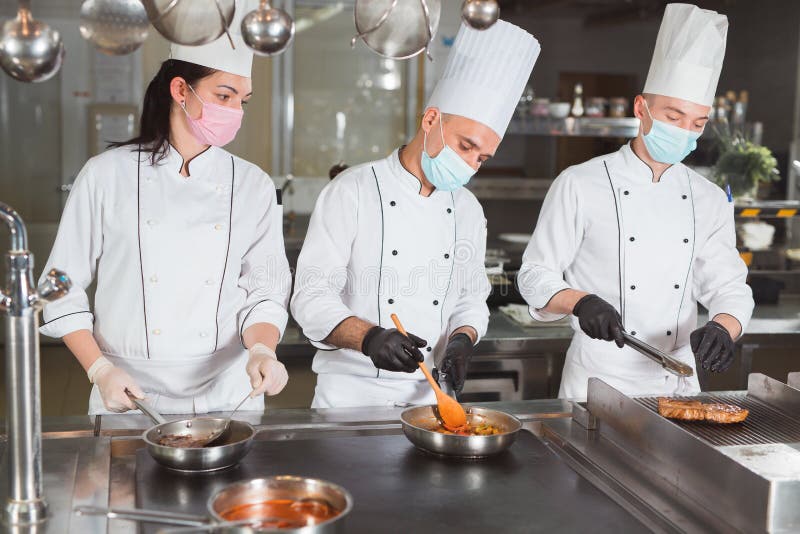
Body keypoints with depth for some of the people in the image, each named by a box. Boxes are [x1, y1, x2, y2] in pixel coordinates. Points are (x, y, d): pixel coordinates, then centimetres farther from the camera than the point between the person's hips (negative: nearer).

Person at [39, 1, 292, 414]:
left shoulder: (253, 187, 1)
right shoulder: (107, 175, -4)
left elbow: (264, 291, 1)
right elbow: (64, 288, 1)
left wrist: (262, 349, -18)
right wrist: (100, 370, -9)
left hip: (226, 394, 2)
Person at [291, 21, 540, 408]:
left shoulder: (468, 209, 7)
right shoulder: (353, 191, -11)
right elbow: (312, 296, -15)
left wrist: (462, 339, -6)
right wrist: (368, 337, -31)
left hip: (432, 393, 5)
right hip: (355, 390, -4)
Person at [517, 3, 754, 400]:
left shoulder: (710, 200, 5)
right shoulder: (580, 185, -10)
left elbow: (729, 286, 4)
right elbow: (536, 277, -6)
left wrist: (722, 328, -17)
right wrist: (580, 302, -25)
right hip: (599, 378, -4)